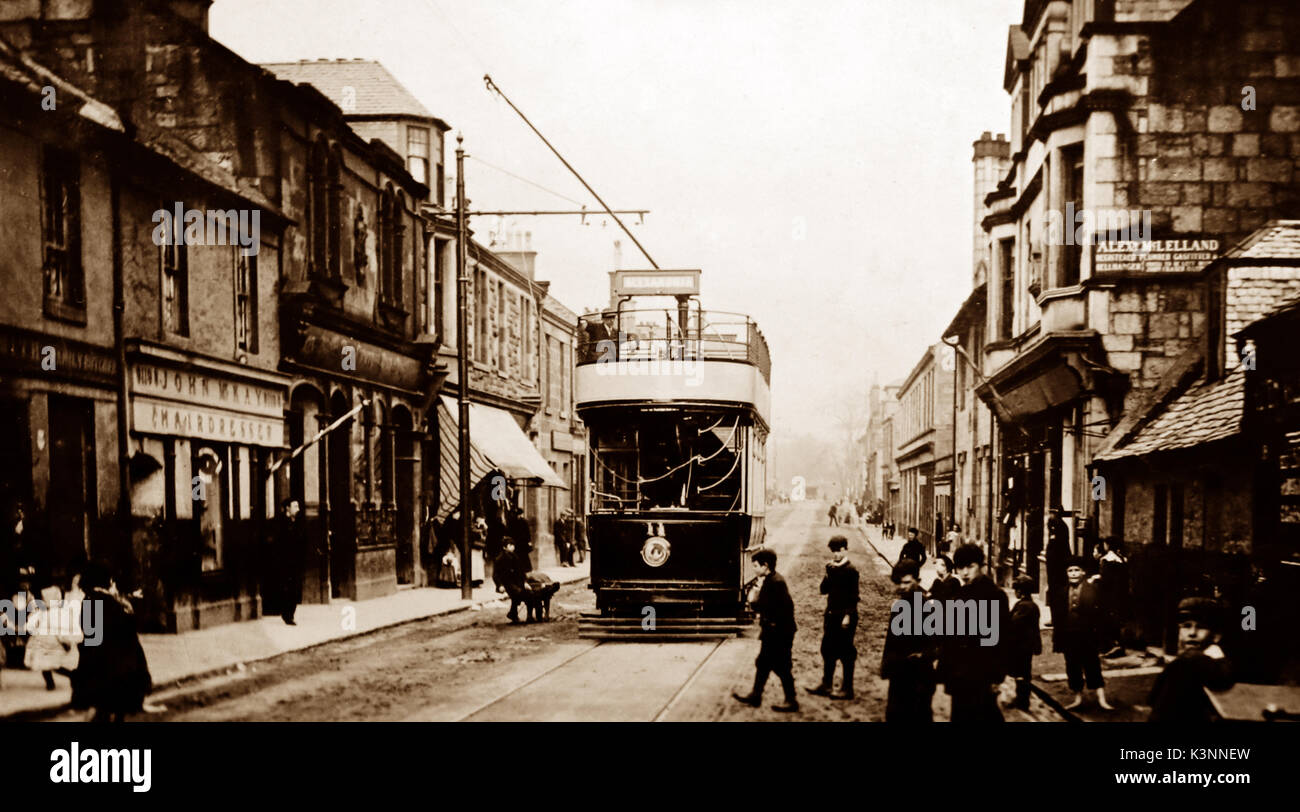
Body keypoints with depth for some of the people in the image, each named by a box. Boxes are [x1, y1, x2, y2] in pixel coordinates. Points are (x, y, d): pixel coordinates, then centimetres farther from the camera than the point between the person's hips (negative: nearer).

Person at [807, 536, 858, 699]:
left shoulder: (850, 570, -12)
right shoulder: (833, 568, 11)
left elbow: (853, 597, -14)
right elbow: (824, 590, 6)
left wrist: (848, 617, -18)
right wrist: (828, 573, -8)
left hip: (845, 618, -8)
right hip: (832, 616, 8)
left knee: (846, 654, 0)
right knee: (827, 651, 13)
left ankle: (847, 689, 6)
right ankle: (826, 685, 23)